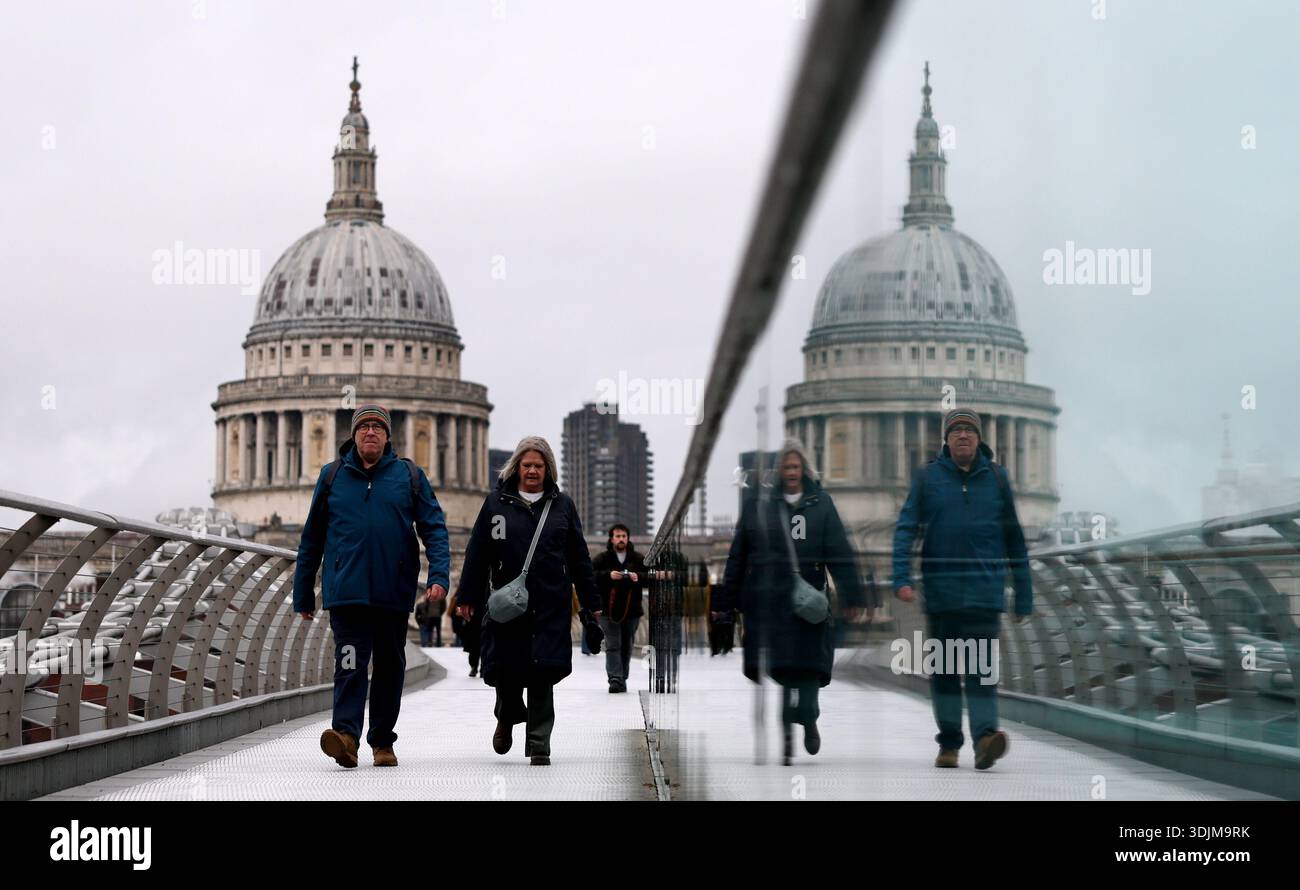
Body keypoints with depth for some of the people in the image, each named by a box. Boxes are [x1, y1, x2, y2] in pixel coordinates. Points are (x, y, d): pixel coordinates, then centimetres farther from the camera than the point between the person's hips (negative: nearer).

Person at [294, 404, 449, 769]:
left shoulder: (409, 476, 7)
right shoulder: (332, 476, 9)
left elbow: (434, 527, 3)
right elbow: (312, 538, 13)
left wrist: (438, 575, -12)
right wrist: (304, 595, 12)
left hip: (394, 592, 1)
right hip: (346, 591, -1)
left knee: (390, 667, 9)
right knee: (350, 663, -15)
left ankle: (382, 741, 19)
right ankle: (346, 733, -28)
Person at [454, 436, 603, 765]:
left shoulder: (562, 505, 10)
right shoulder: (496, 502, 6)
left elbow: (579, 559, 12)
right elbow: (477, 554, 6)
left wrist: (590, 605, 11)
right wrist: (467, 597, 2)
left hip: (551, 607, 0)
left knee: (542, 675, -5)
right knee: (504, 670, 1)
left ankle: (539, 745, 3)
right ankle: (507, 717, 33)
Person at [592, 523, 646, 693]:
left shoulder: (638, 559, 8)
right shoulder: (602, 558, 0)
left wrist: (639, 577, -15)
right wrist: (608, 575, -23)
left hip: (632, 609, 3)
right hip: (609, 609, -3)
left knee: (627, 646, 11)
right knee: (613, 646, -9)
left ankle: (622, 678, 22)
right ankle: (615, 680, -15)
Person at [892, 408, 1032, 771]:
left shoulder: (996, 477, 6)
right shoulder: (927, 477, 5)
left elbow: (1014, 538, 10)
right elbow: (905, 529, 0)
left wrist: (1024, 595, 10)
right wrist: (902, 578, -14)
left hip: (985, 591, -1)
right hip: (941, 591, 1)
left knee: (981, 667, -12)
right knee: (944, 670, 7)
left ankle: (985, 737, -24)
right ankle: (949, 744, 15)